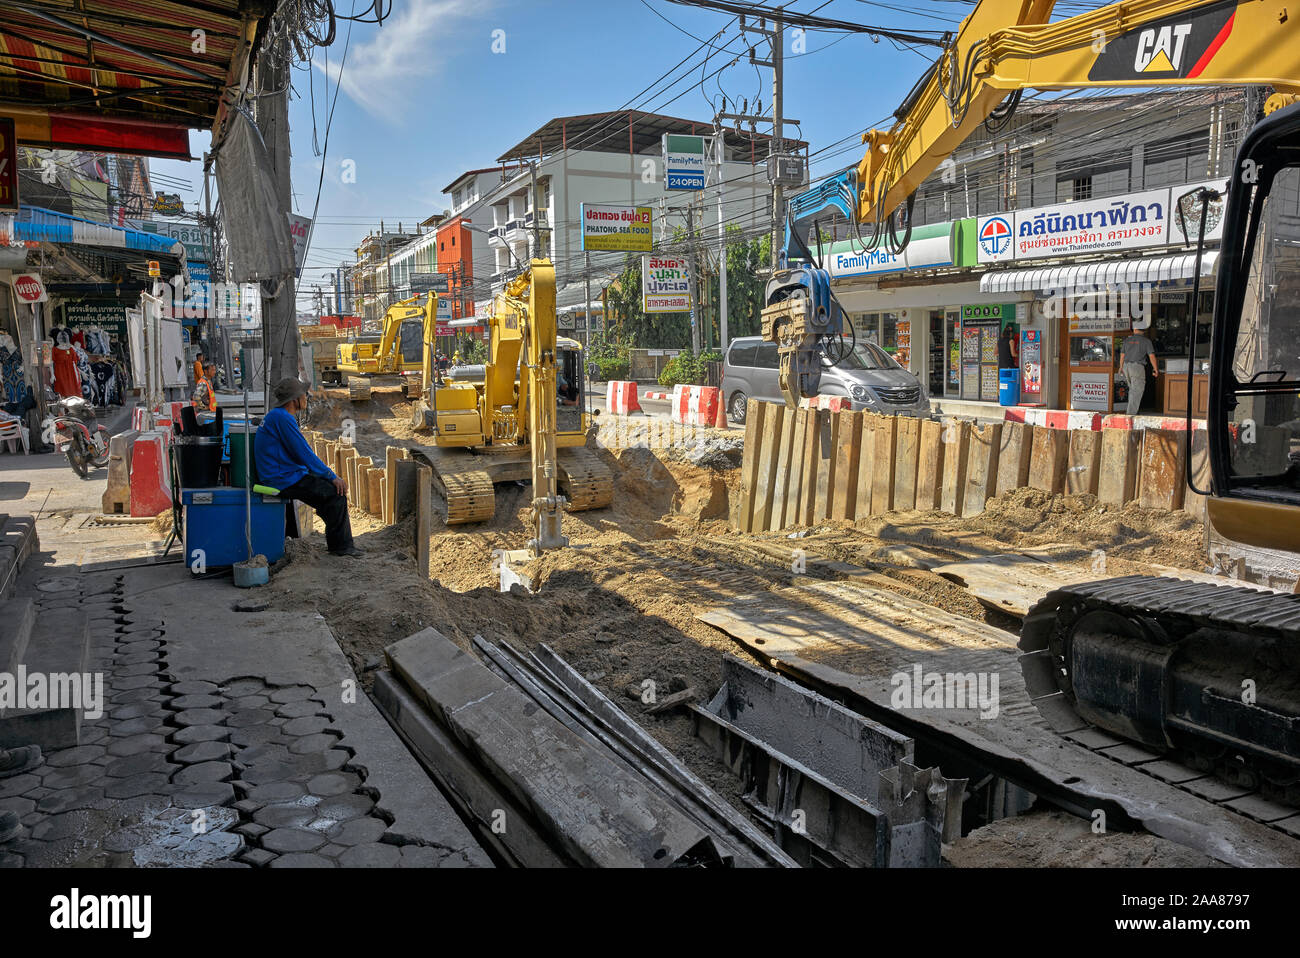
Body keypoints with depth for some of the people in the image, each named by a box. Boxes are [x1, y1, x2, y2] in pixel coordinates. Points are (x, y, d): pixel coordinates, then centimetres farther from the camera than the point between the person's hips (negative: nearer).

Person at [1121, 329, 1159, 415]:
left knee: (1132, 389, 23)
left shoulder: (1127, 340, 9)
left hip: (1126, 367, 5)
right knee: (1137, 392, -2)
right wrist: (1156, 370, 2)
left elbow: (1122, 355, 12)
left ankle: (1132, 410, 27)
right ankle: (1131, 414, -7)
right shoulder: (1146, 341, -2)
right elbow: (1152, 356, -6)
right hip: (1138, 367, -5)